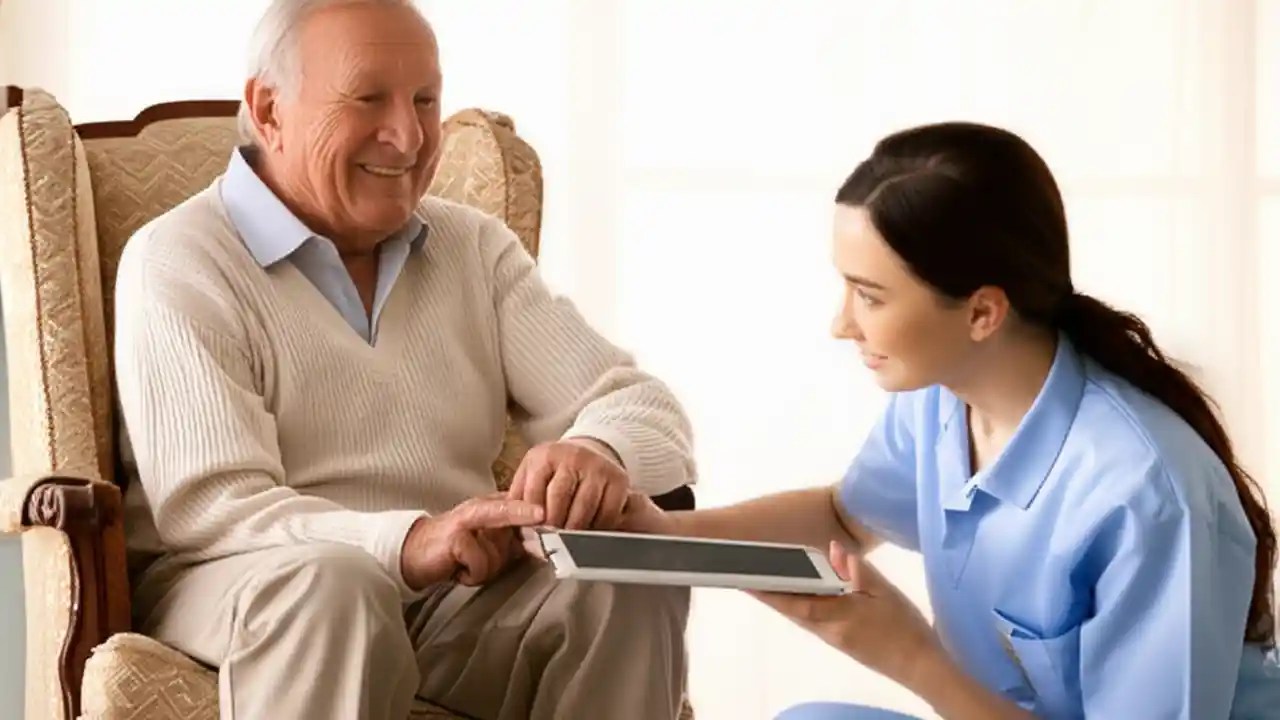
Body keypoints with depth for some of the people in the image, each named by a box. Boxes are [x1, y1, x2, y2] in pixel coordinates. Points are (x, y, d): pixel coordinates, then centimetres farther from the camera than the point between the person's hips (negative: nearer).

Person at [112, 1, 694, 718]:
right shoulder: (178, 263, -3)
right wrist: (406, 542, -35)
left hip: (459, 594, 5)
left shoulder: (476, 248, 14)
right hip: (241, 590, -4)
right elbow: (206, 504, -16)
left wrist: (600, 450, -23)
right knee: (331, 583, -38)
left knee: (633, 579, -23)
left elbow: (646, 407, 5)